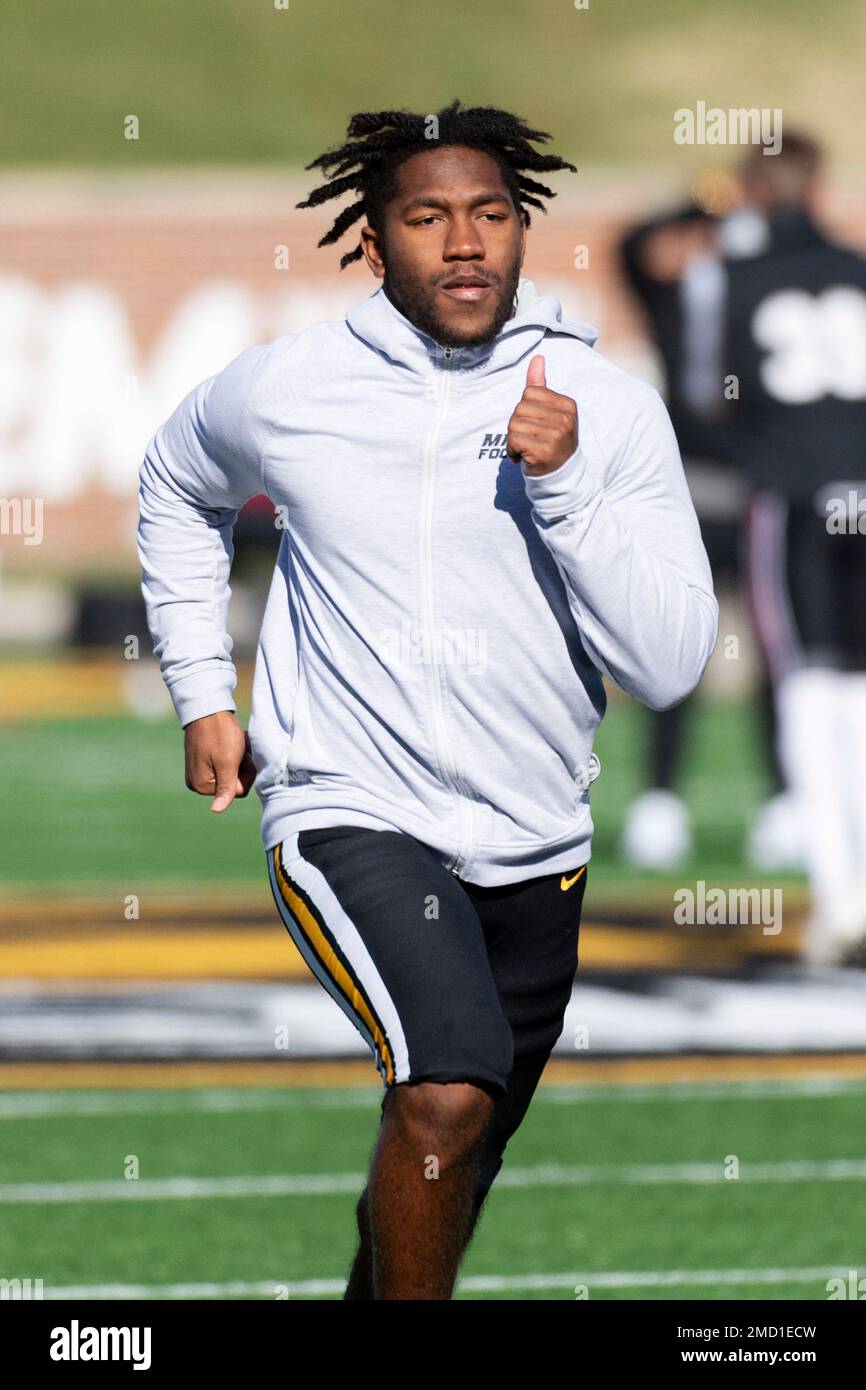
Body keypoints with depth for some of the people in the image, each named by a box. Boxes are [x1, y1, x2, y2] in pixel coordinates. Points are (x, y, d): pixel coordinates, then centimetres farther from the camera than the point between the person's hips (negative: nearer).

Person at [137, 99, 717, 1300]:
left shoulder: (610, 409, -4)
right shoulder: (284, 390, -4)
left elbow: (670, 664, -11)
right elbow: (176, 490, 20)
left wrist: (563, 484, -21)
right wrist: (201, 695, 15)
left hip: (534, 846, 3)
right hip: (351, 821, -3)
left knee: (445, 1176, 16)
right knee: (451, 1088, -29)